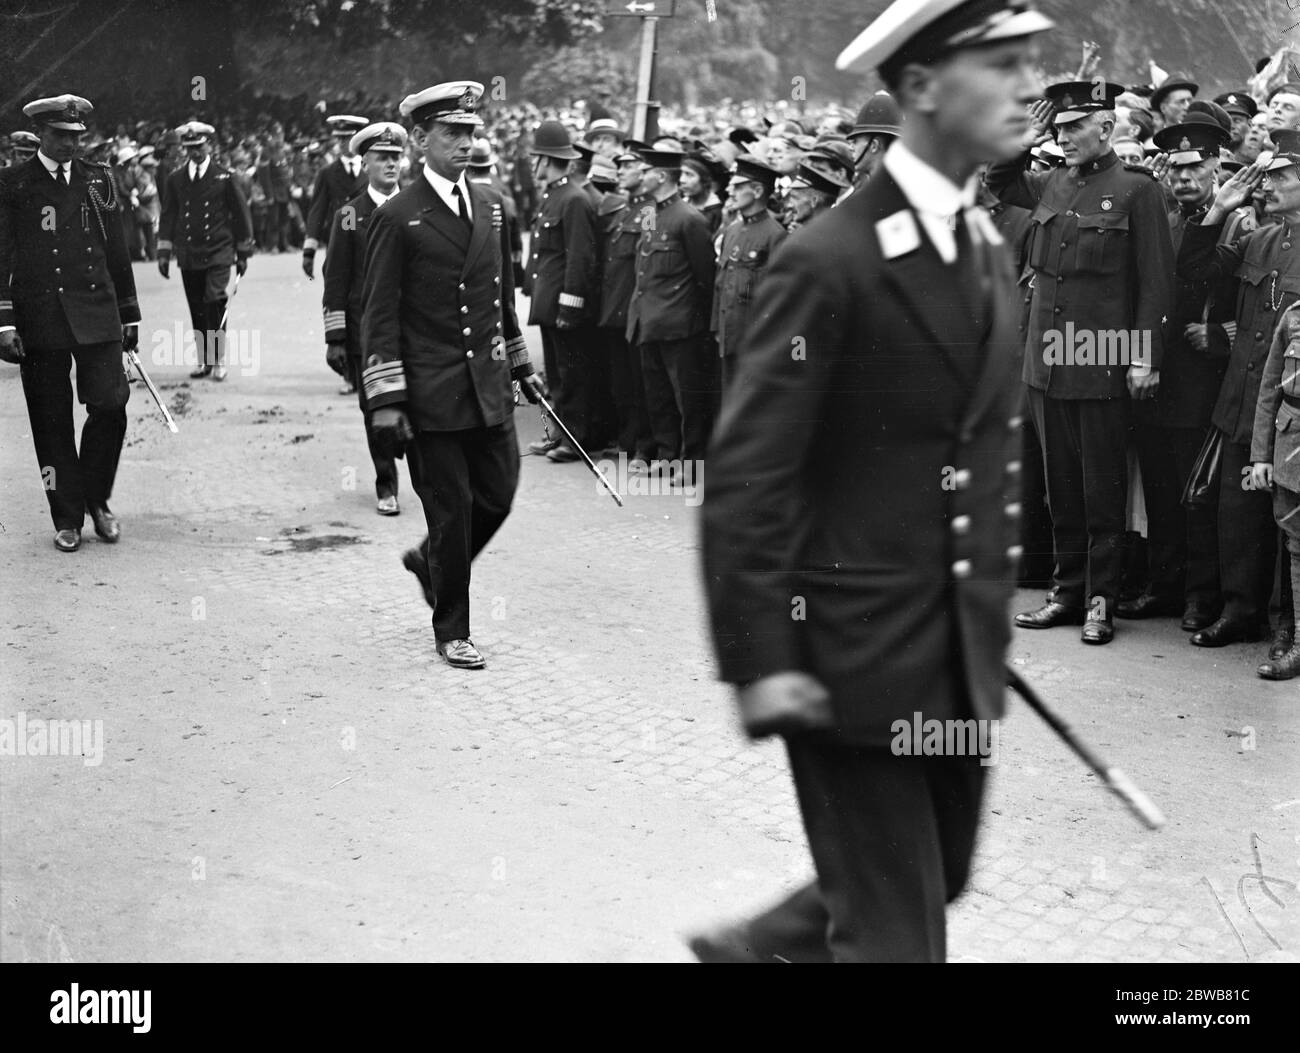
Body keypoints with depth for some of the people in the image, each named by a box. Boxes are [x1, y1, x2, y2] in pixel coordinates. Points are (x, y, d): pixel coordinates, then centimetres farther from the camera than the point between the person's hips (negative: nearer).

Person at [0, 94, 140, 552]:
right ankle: (67, 518, 13)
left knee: (110, 405, -7)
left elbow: (117, 252, 14)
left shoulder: (98, 180, 10)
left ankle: (96, 498, 14)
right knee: (51, 422, 2)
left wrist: (129, 315, 15)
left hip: (96, 314, 2)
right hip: (39, 319, -2)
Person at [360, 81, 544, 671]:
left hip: (488, 385, 6)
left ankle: (431, 562, 38)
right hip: (431, 392, -6)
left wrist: (521, 365, 20)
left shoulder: (492, 206, 10)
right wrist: (385, 401, -14)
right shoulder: (397, 218, -8)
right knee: (451, 508, 1)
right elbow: (379, 316, -9)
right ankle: (451, 632, 16)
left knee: (498, 494, 9)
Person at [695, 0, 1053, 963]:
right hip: (856, 657, -8)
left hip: (963, 653, 8)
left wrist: (993, 608, 14)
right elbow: (747, 475, -18)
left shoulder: (989, 250, 9)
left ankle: (758, 948, 42)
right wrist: (758, 661, -19)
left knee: (937, 880, 20)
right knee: (894, 927, 4)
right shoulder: (831, 260, -17)